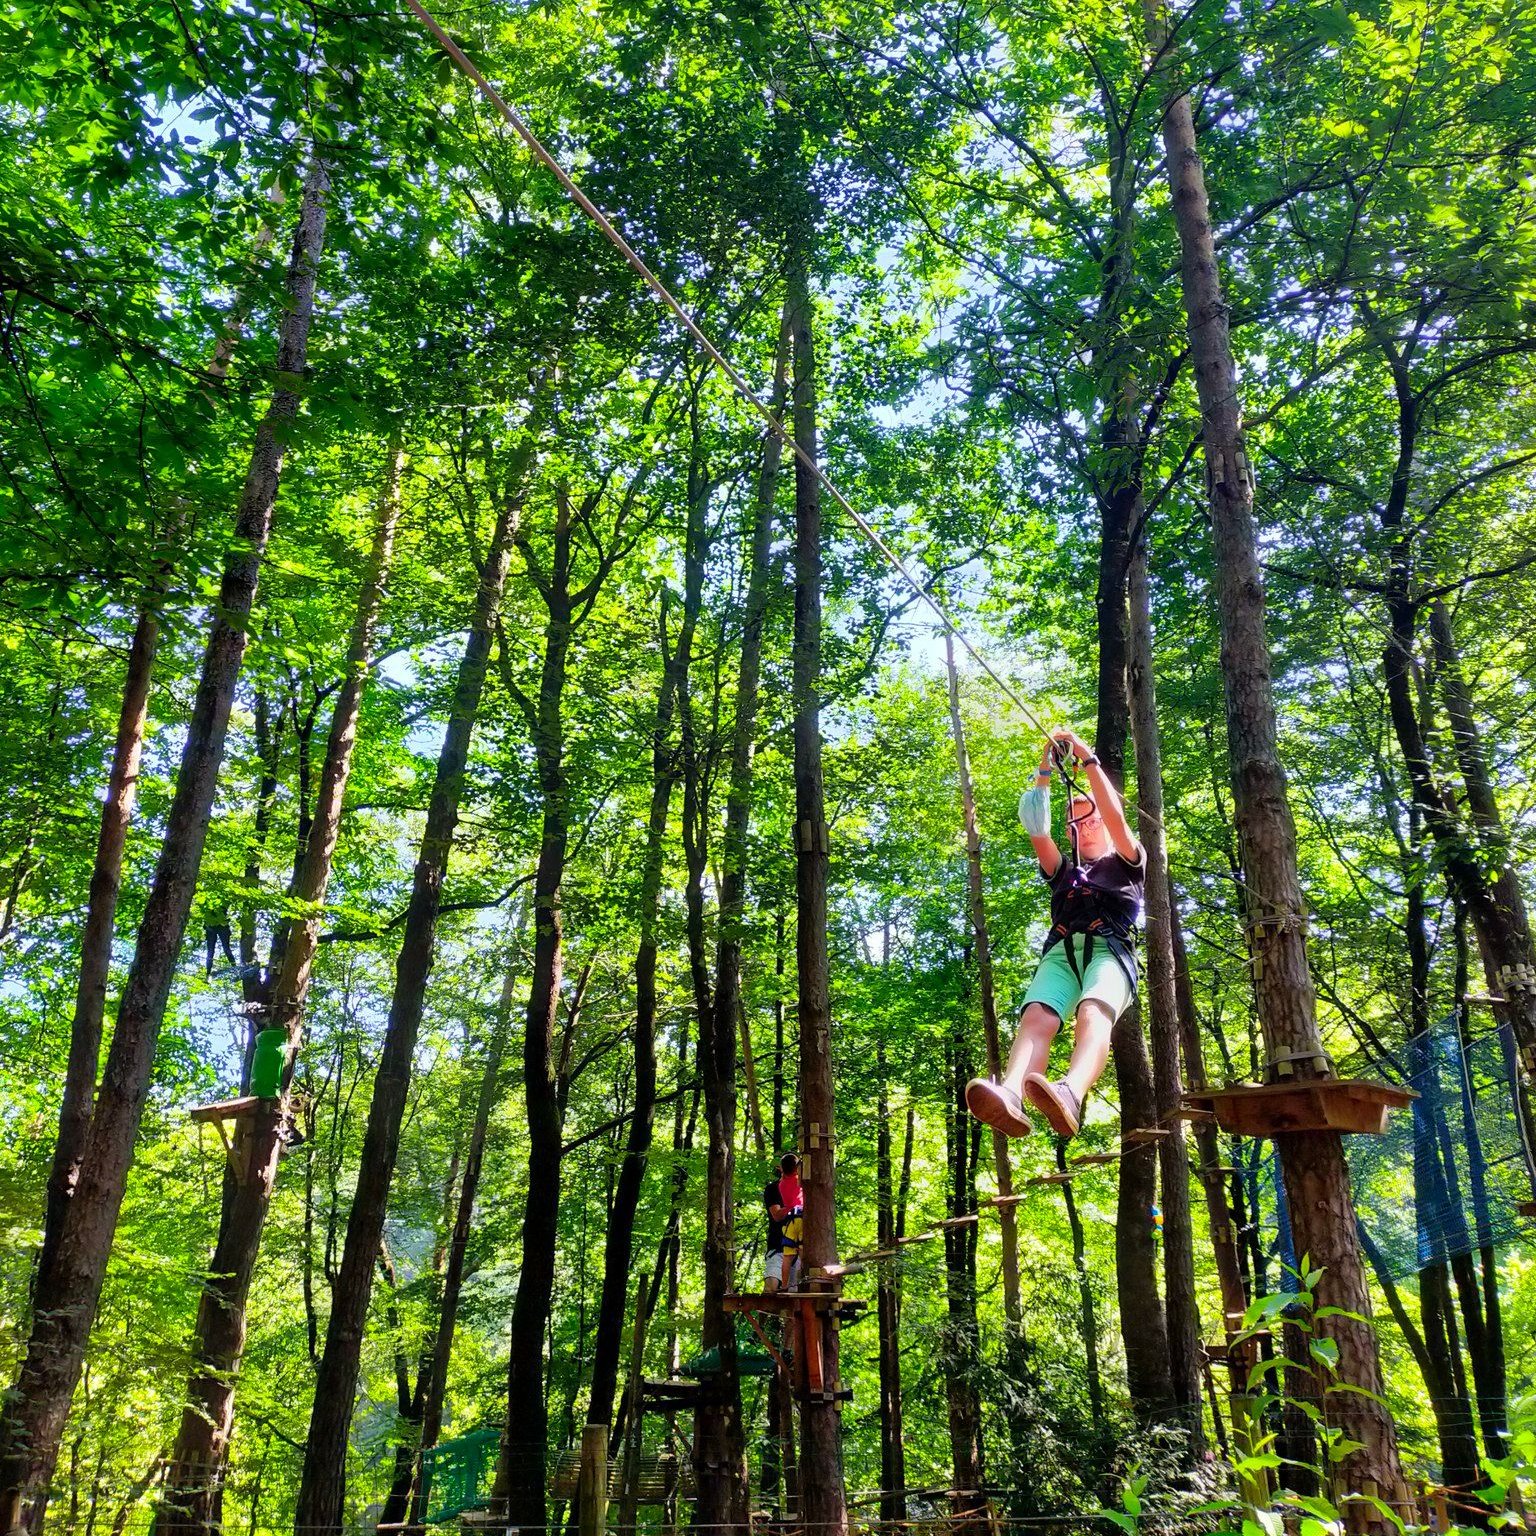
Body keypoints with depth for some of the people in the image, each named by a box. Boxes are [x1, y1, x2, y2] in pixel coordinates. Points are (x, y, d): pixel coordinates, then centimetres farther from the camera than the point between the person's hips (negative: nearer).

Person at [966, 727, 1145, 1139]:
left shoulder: (1127, 864, 26)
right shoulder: (1063, 870, 35)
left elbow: (1115, 816, 9)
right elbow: (1037, 830, 18)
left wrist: (1088, 759, 7)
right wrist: (1045, 772, 11)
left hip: (1110, 950, -2)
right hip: (1060, 951, 3)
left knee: (1093, 1014, -37)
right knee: (1037, 1016, -31)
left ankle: (1070, 1097, -67)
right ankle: (1009, 1097, -60)